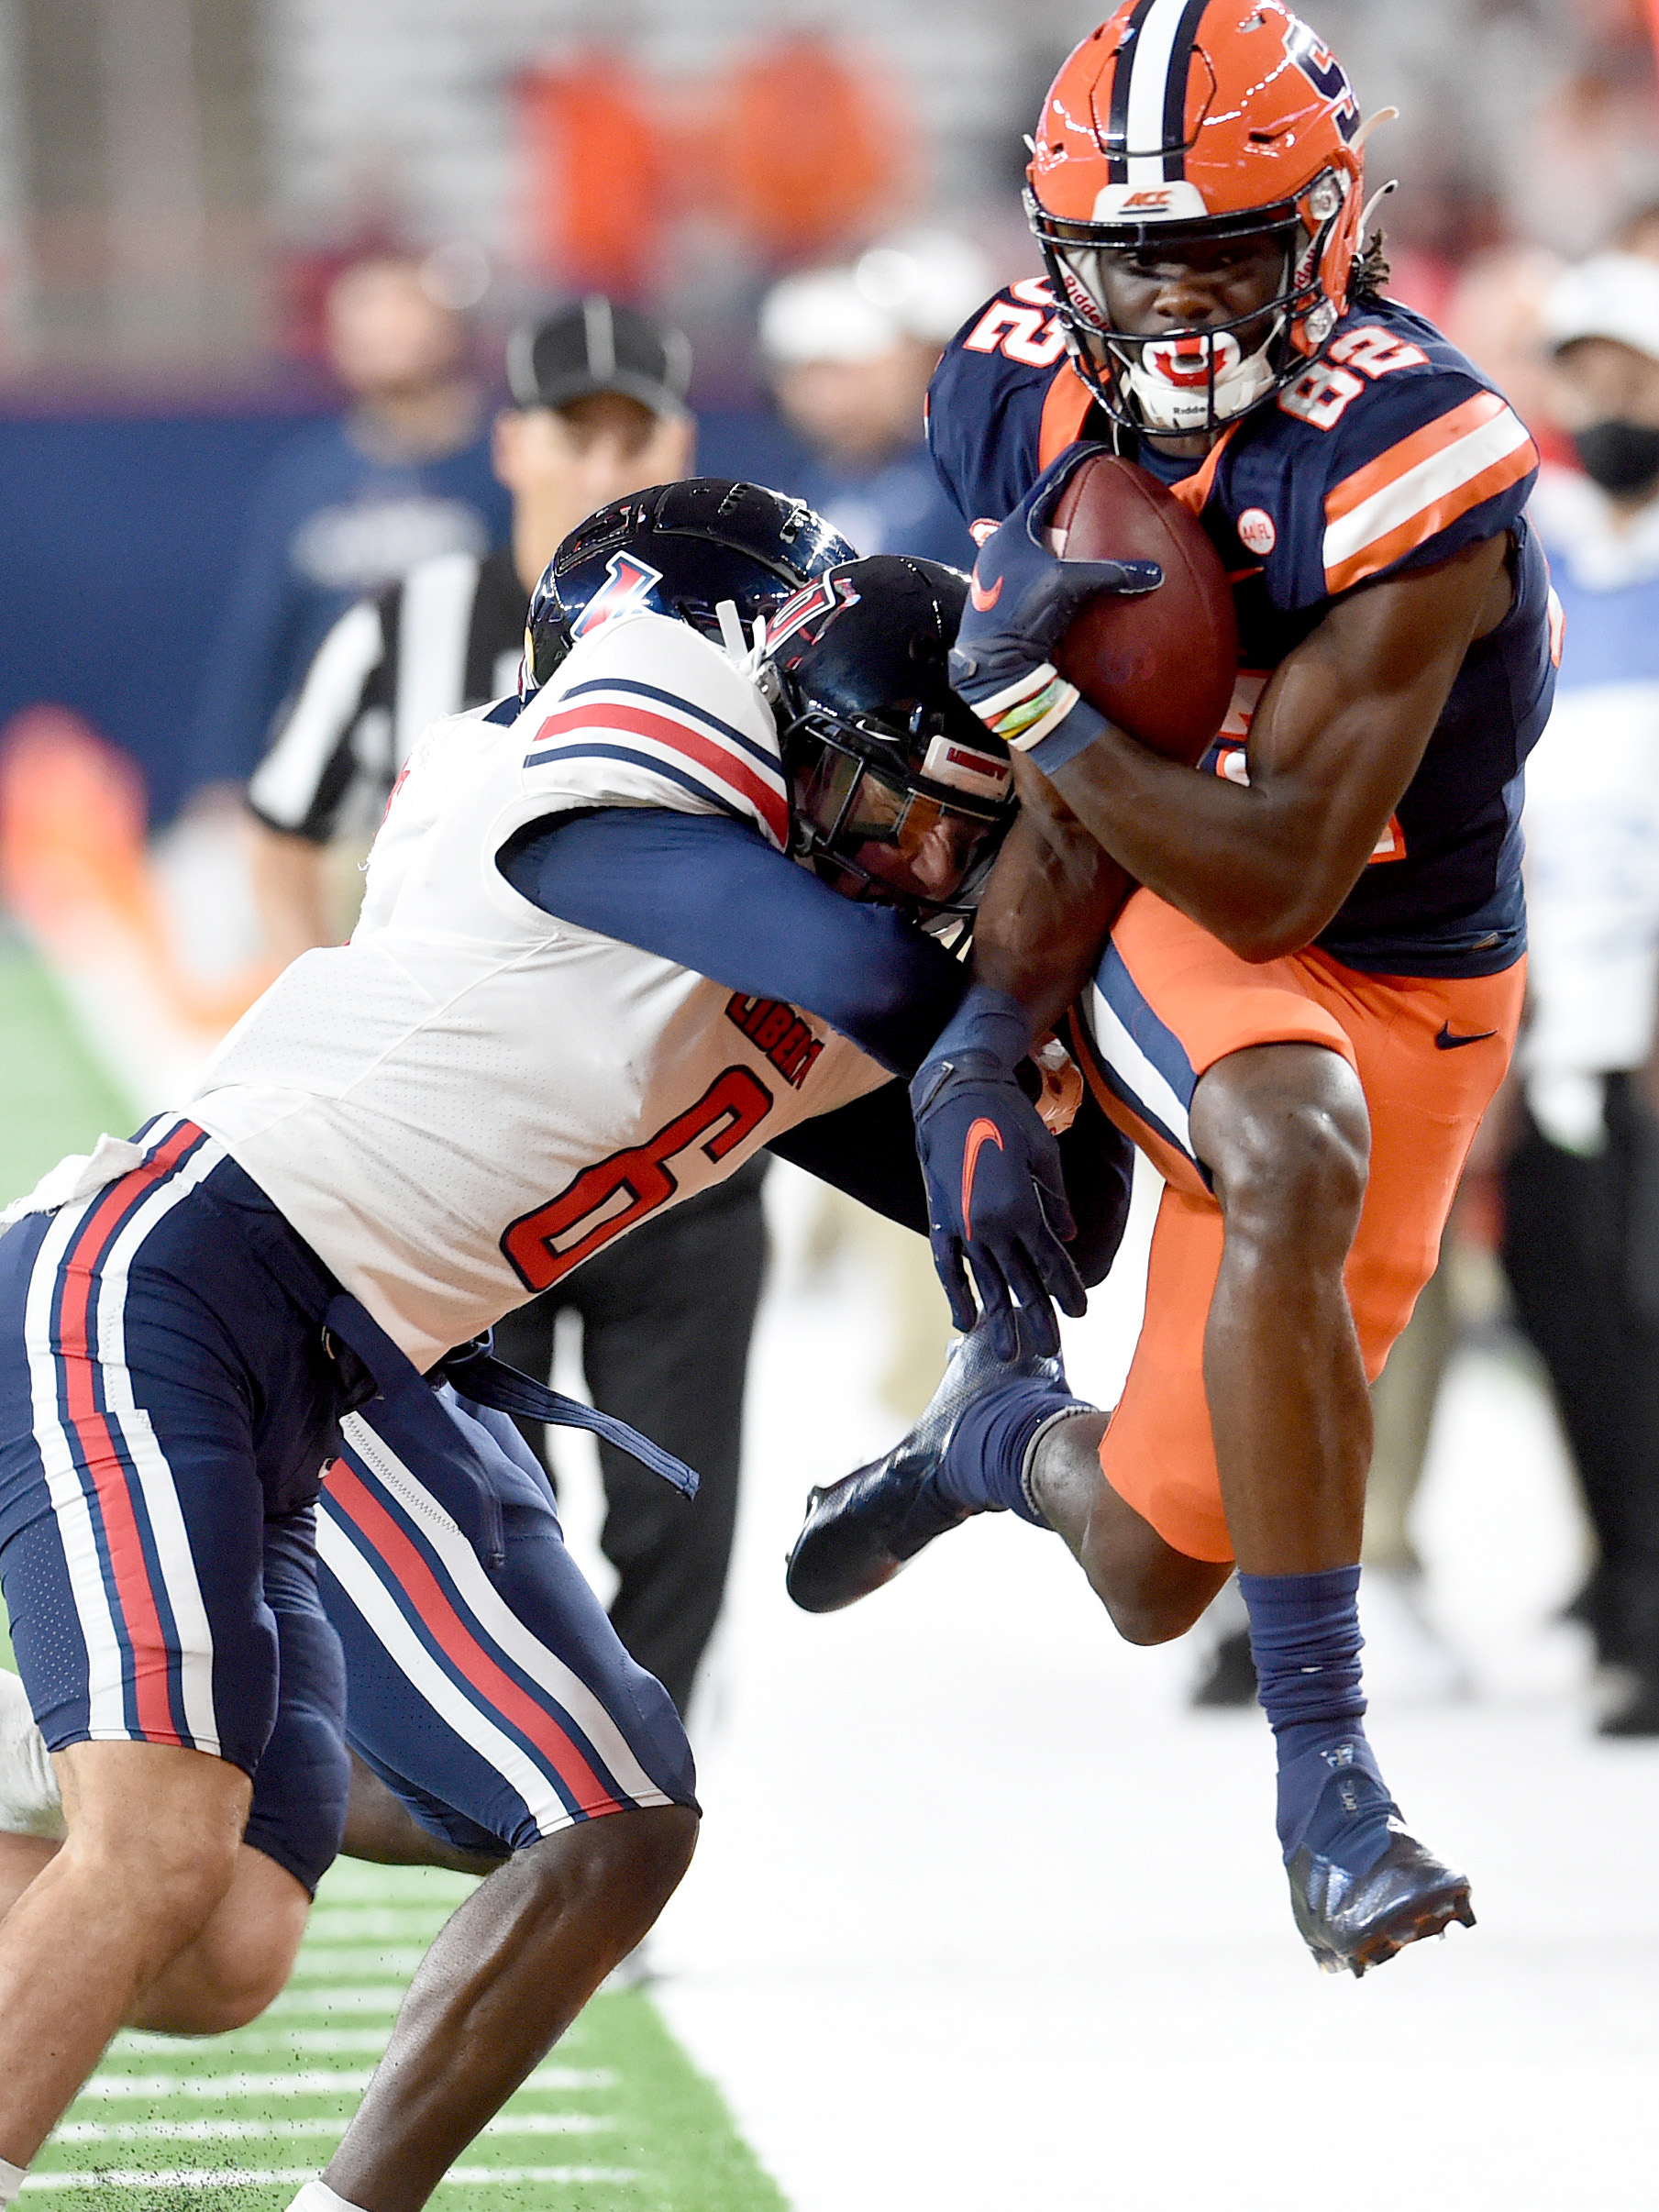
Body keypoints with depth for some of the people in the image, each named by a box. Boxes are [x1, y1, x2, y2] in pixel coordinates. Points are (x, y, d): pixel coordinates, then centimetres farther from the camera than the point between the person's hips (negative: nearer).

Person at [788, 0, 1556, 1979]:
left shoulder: (1406, 475, -28)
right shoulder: (1032, 393, -11)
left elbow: (1278, 883, -27)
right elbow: (1081, 815, -5)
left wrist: (1036, 702, -34)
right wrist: (978, 1064, -15)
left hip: (1390, 982, -2)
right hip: (1156, 925, 2)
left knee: (1150, 1583, -4)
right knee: (1291, 1163, -36)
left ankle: (1008, 1433, 35)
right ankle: (1324, 1780, -25)